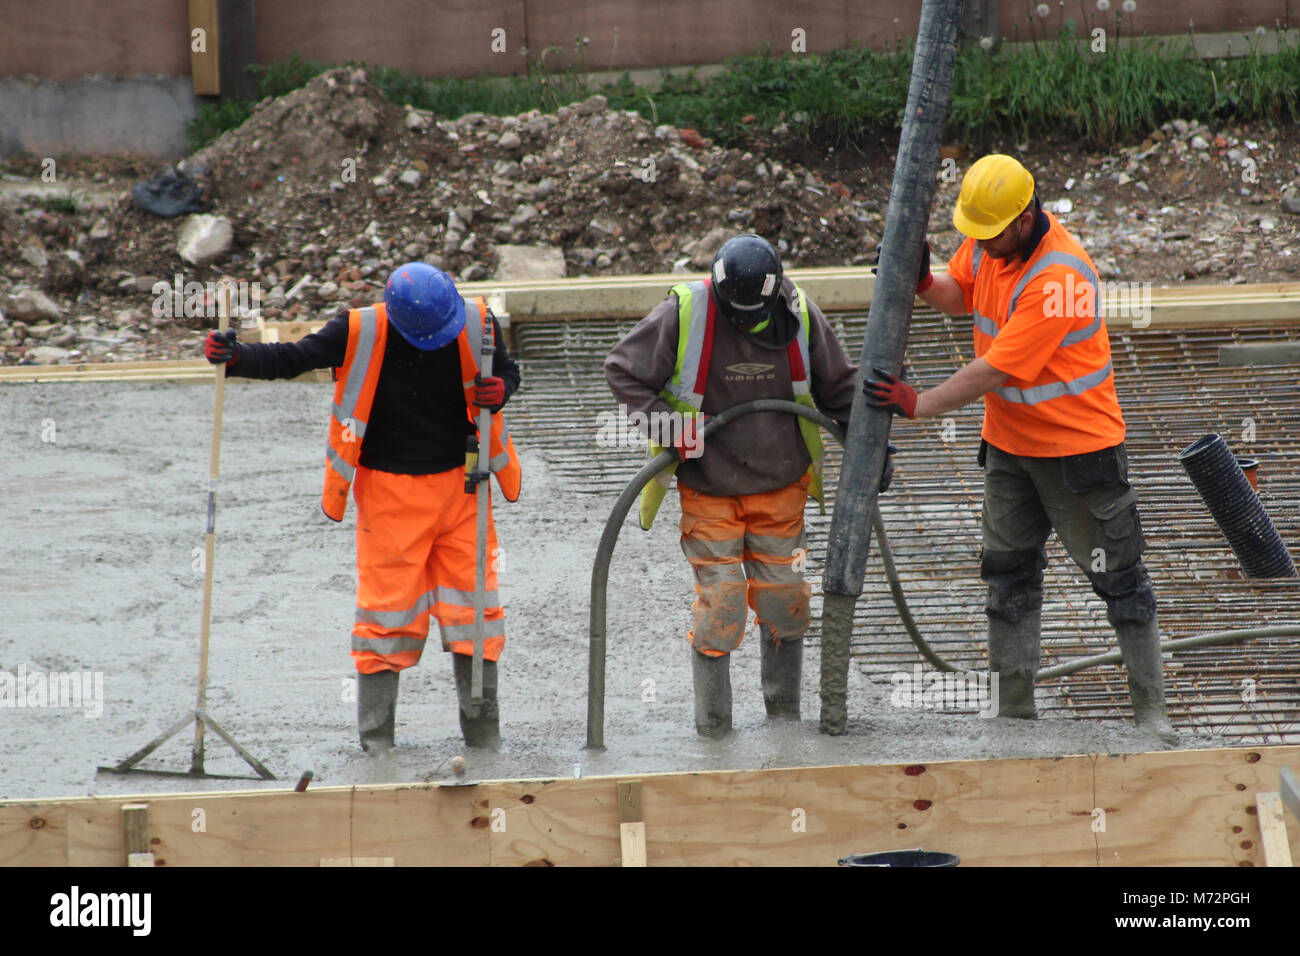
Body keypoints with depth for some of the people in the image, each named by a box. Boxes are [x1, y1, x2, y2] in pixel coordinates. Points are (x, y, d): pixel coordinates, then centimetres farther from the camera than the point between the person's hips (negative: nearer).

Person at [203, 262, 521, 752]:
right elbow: (291, 359, -7)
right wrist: (237, 357, -23)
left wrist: (499, 390, -14)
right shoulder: (360, 333, -15)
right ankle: (376, 742, 6)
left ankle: (483, 734, 15)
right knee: (388, 609, -2)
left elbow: (506, 369, 9)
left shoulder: (478, 324, -9)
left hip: (460, 487, 2)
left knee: (474, 603, 4)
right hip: (390, 490, -2)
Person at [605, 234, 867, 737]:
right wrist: (664, 423, -16)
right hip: (707, 489, -3)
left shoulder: (799, 317, -6)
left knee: (785, 601, 5)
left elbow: (839, 385, 10)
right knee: (719, 601, -7)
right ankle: (712, 730, 6)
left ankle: (785, 719, 22)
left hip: (780, 488, 3)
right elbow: (622, 371, -5)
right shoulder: (682, 314, -16)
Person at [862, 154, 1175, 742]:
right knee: (1009, 574, 11)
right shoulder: (988, 242, -4)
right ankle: (1014, 711, 19)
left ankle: (1151, 711, 9)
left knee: (1118, 578, 1)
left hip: (1077, 447, -8)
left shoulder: (1059, 279, -30)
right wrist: (922, 281, -8)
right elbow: (959, 297, 15)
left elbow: (996, 371, -30)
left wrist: (917, 404, -24)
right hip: (1009, 443, 8)